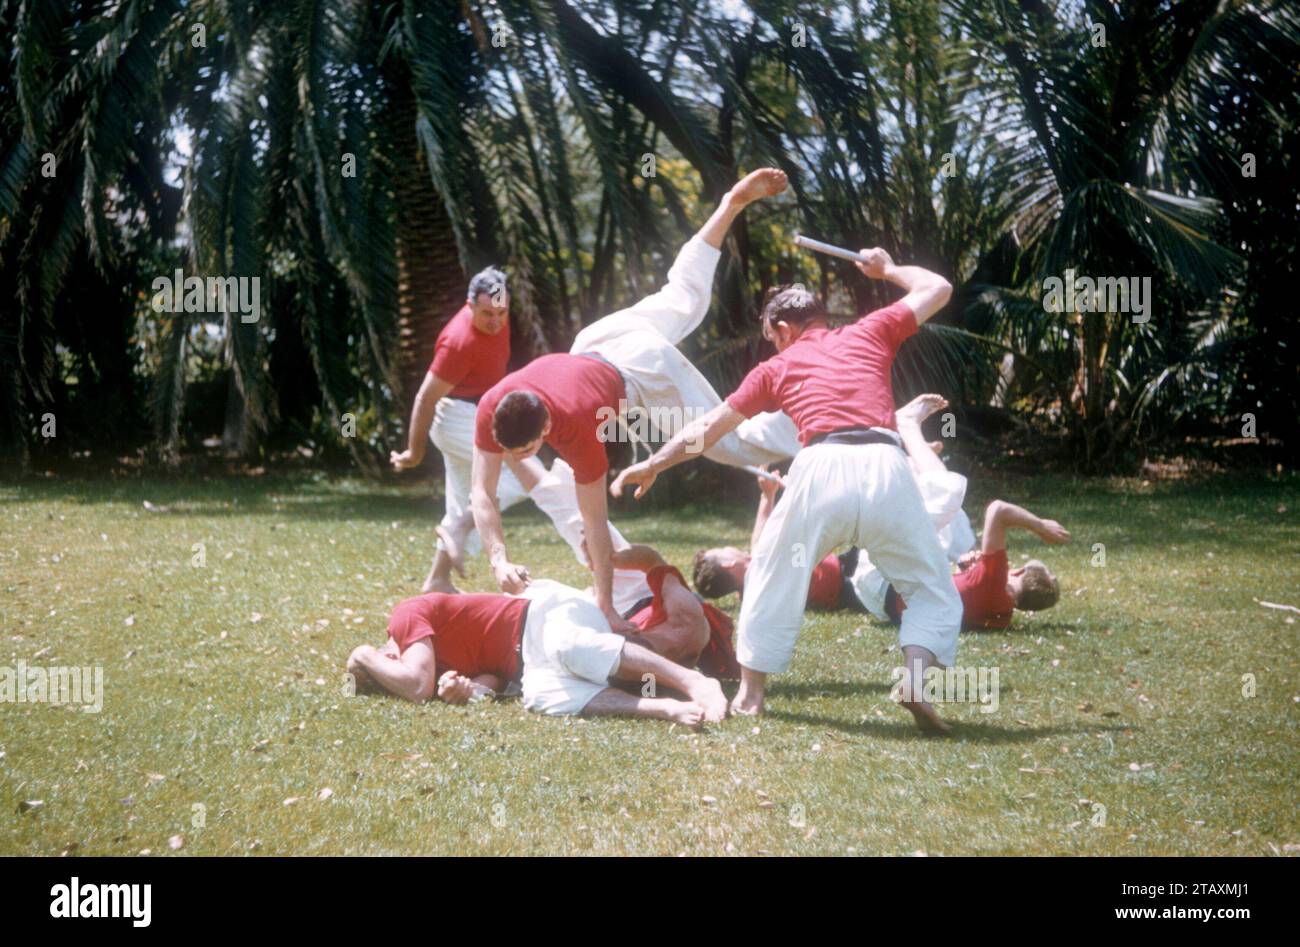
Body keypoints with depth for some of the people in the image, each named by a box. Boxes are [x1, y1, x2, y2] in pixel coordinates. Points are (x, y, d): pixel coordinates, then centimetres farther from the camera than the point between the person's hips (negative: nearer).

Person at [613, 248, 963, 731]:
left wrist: (653, 464, 42)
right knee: (932, 590, 14)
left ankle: (751, 690, 25)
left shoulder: (777, 366, 24)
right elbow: (937, 288, 34)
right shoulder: (869, 332, 24)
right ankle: (916, 680, -8)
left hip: (820, 469, 0)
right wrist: (889, 269, 51)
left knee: (774, 576, 22)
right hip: (885, 465, 0)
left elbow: (710, 427, 31)